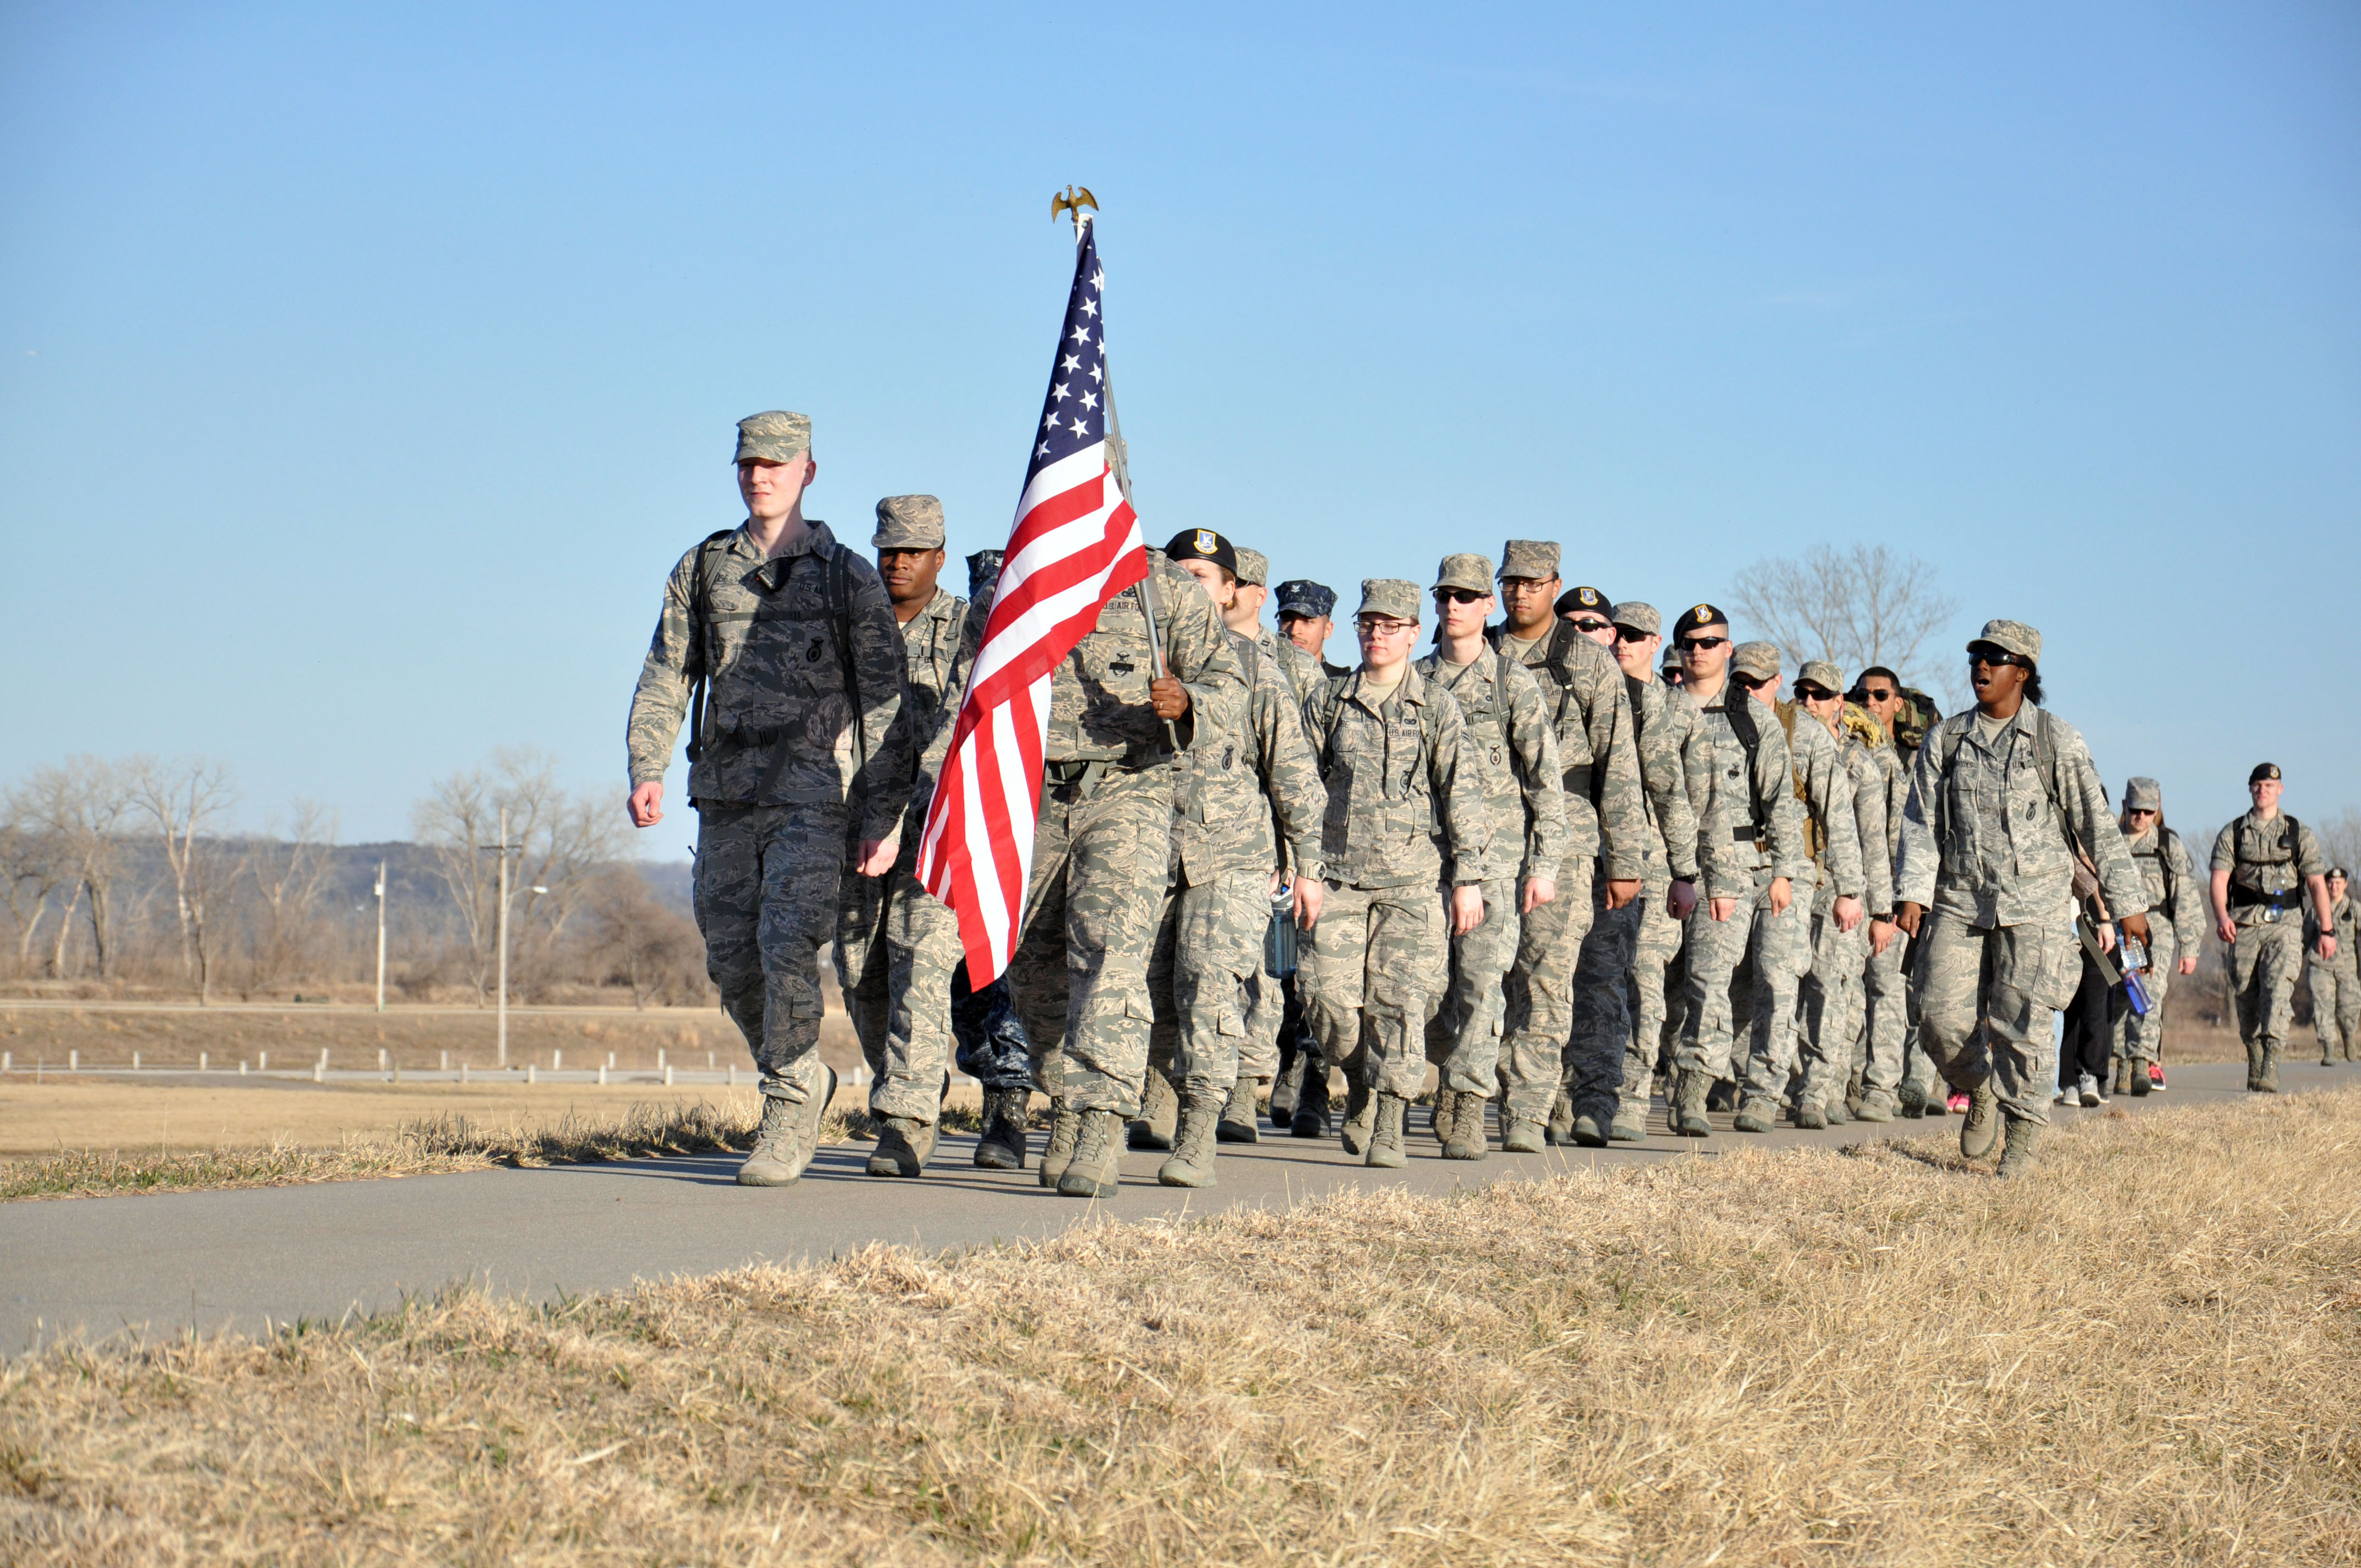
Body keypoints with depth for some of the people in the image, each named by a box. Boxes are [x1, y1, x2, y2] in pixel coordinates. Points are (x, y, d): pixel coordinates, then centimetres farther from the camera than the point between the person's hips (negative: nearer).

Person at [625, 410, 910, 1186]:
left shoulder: (848, 577, 2)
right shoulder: (701, 570, 12)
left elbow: (883, 701, 1)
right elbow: (665, 678, 8)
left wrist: (885, 815, -6)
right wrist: (646, 769, -8)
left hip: (813, 789, -4)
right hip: (725, 793, 4)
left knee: (788, 946, -16)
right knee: (732, 960, 7)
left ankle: (786, 1122, -9)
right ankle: (805, 1076, 30)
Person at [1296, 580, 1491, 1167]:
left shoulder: (1436, 707, 3)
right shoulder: (1327, 702, 9)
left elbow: (1462, 792, 0)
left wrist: (1468, 877, -6)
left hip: (1414, 876, -2)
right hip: (1339, 872, 2)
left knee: (1399, 999, -6)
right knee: (1328, 995, -7)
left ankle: (1389, 1127, 1)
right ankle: (1359, 1088, 20)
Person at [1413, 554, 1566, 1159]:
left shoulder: (1514, 683, 1)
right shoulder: (1414, 680, 12)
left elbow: (1547, 780, 0)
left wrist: (1544, 864, -7)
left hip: (1494, 853, -3)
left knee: (1481, 980, -10)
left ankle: (1468, 1111, -8)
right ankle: (1449, 1081, 22)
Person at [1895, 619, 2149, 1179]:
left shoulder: (2057, 740, 2)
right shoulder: (1946, 740, 10)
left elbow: (2097, 824, 4)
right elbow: (1921, 821, 7)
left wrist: (2126, 901, 3)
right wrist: (1913, 891, -6)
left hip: (2035, 905, -3)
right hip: (1959, 902, 3)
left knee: (2021, 1023, -8)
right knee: (1941, 1015, -5)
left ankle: (2023, 1137, 4)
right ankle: (1981, 1091, 23)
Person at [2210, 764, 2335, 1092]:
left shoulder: (2299, 834, 10)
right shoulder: (2232, 834, 10)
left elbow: (2317, 883, 8)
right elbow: (2219, 879, -1)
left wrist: (2326, 930, 1)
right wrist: (2222, 917, -19)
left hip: (2283, 927, -2)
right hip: (2244, 926, 2)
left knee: (2278, 991, -19)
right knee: (2246, 998, 3)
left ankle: (2271, 1067, -28)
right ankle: (2254, 1065, 19)